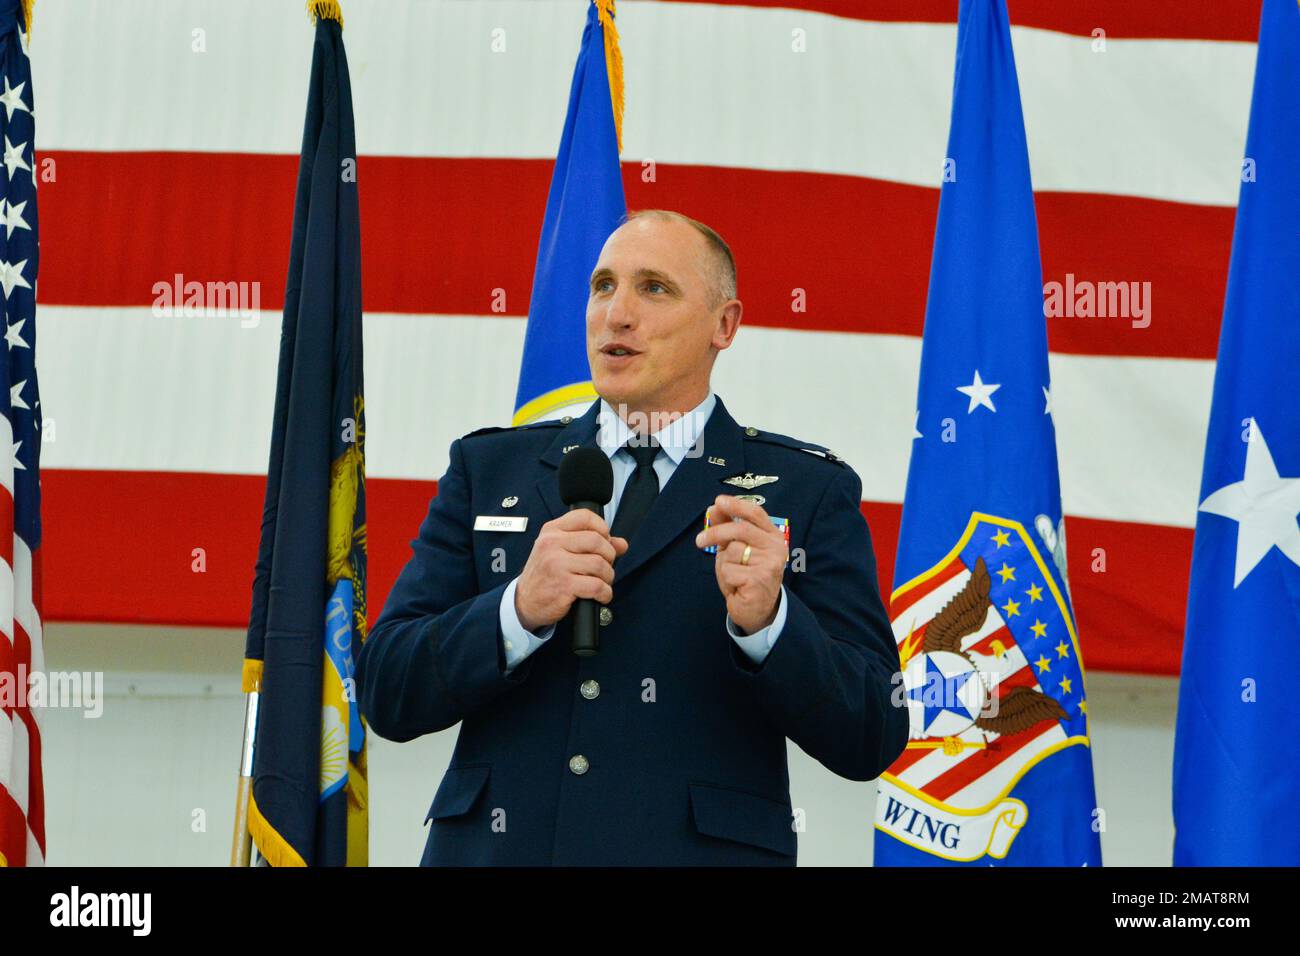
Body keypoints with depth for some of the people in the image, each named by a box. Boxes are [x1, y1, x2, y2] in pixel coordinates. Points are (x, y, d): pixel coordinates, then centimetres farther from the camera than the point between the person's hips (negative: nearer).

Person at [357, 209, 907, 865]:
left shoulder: (809, 491, 2)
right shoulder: (487, 469, 8)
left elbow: (871, 741, -3)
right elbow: (385, 695, 1)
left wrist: (768, 620, -19)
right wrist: (518, 610, -15)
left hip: (701, 846, -1)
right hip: (496, 845, 2)